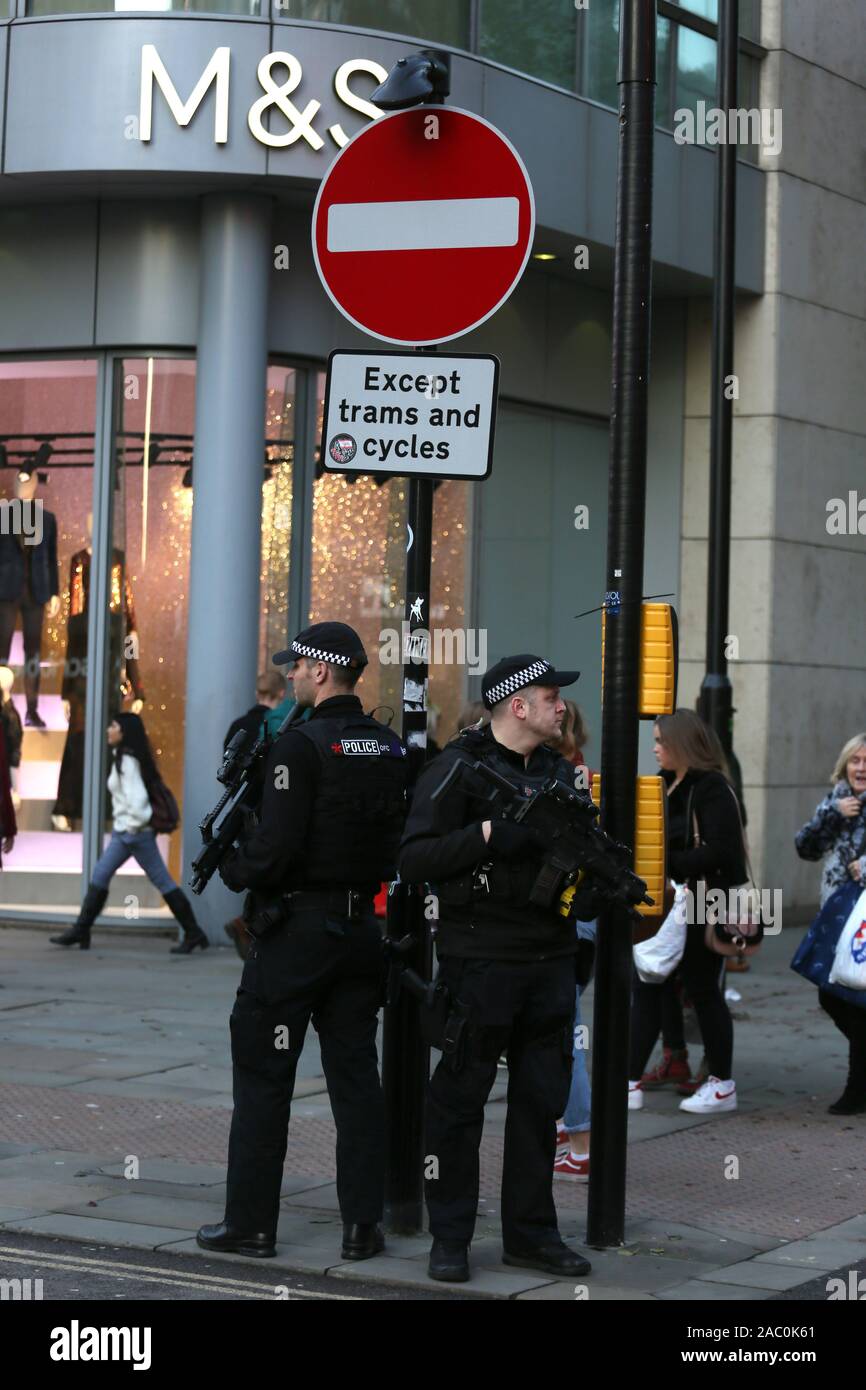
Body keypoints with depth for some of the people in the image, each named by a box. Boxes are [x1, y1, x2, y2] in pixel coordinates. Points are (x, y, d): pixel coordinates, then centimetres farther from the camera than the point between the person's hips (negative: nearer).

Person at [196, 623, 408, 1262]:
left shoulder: (301, 745, -15)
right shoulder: (392, 750, 7)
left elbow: (276, 847, -20)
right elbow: (397, 842, 12)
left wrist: (231, 869, -1)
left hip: (297, 928, -6)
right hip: (361, 927, 6)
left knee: (264, 1075, 3)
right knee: (356, 1074, 9)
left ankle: (252, 1222, 7)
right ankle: (364, 1224, 9)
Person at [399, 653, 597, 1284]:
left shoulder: (559, 770, 14)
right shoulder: (457, 769, -8)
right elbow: (414, 859, -14)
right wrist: (489, 834, -21)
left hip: (550, 959, 7)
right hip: (480, 960, -7)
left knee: (542, 1100, 11)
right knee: (460, 1100, 2)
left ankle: (531, 1232, 20)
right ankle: (450, 1237, 11)